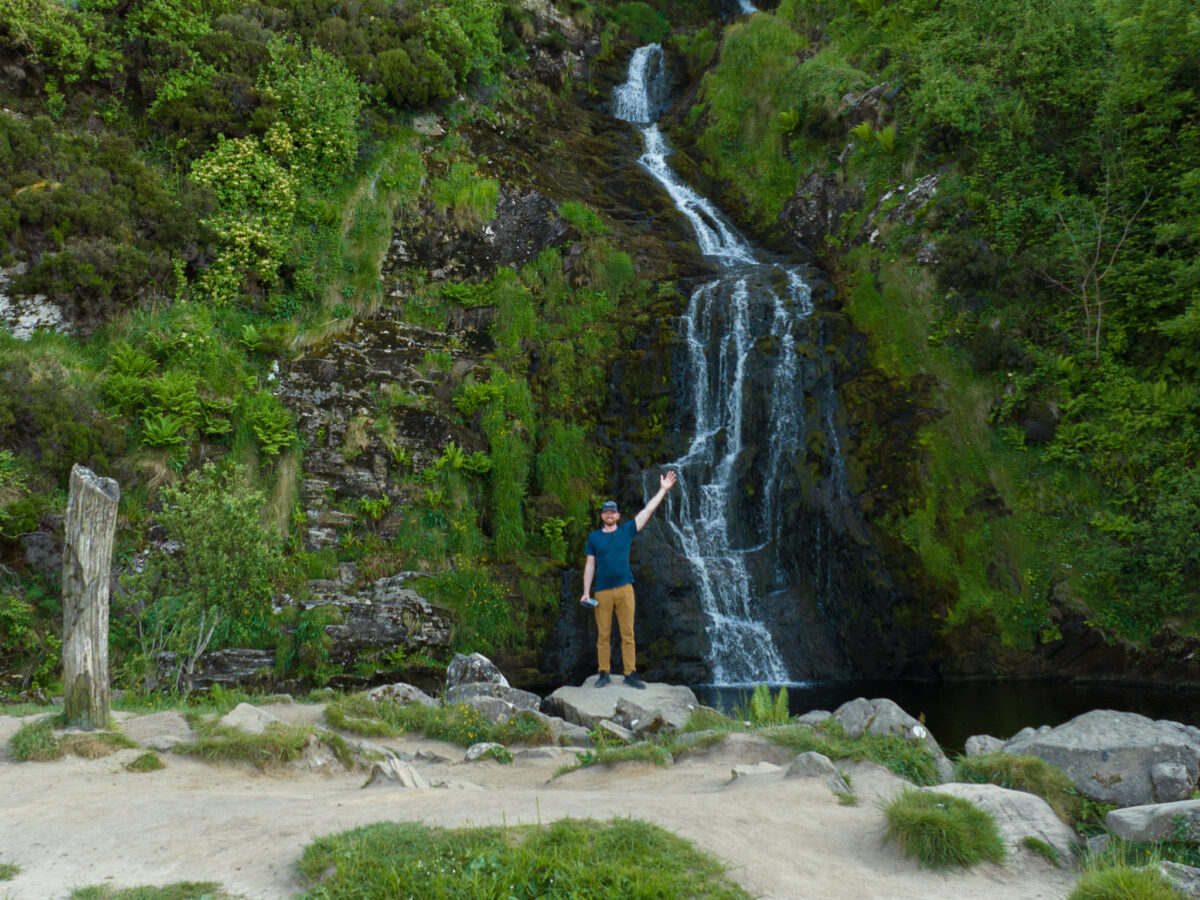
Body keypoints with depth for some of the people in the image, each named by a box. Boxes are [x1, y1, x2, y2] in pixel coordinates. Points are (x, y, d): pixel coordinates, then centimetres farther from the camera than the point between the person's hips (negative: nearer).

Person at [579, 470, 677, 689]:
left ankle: (630, 674, 1)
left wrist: (663, 489, 7)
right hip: (602, 592, 0)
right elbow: (590, 565, 8)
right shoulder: (594, 537, 9)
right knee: (603, 635, 1)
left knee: (628, 633, -1)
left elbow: (648, 510, 9)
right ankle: (604, 674, 6)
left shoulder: (626, 531, 9)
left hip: (624, 589, 0)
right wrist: (586, 592, 2)